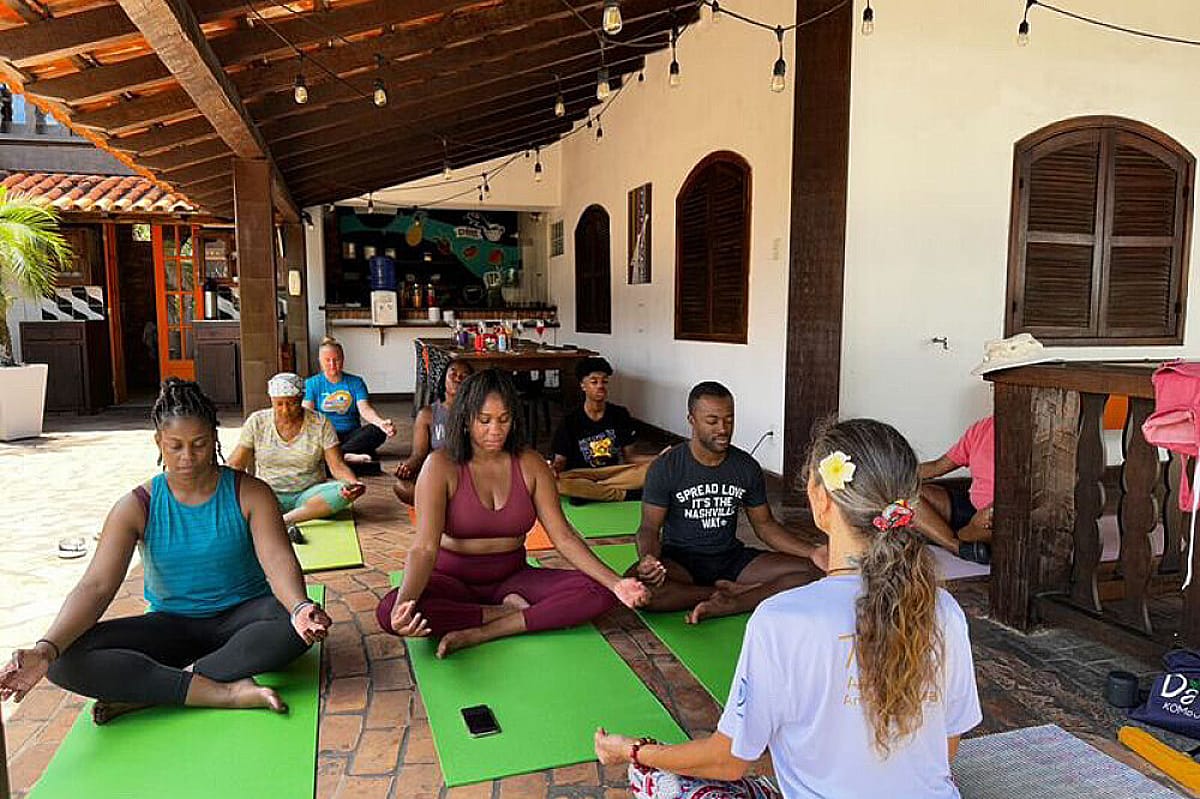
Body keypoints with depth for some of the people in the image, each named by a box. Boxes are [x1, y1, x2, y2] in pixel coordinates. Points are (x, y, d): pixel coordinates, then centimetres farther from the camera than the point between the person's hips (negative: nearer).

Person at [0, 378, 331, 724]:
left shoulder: (250, 494, -9)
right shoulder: (136, 507, -6)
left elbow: (277, 560, -23)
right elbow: (95, 586, -13)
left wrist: (300, 608, -44)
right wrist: (46, 649, -30)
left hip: (240, 618, -2)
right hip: (171, 626, 2)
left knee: (296, 627, -35)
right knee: (64, 660, -22)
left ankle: (146, 691, -27)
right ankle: (223, 691, -31)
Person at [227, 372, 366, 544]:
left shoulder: (320, 423, -2)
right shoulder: (257, 422, 1)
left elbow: (337, 465, -6)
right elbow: (236, 464, 2)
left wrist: (353, 483, -27)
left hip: (308, 494, -1)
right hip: (267, 494, 1)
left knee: (343, 491, -30)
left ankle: (285, 519, -36)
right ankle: (285, 526, -44)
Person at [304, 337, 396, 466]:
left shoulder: (356, 382, 9)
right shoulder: (311, 384, 8)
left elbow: (365, 409, -6)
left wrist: (381, 422, -30)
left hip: (352, 435, 1)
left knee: (378, 431, -28)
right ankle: (347, 456, -38)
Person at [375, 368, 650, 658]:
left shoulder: (530, 465, -4)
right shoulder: (441, 465, -13)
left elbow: (563, 536, -7)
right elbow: (425, 548, -21)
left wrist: (615, 583, -21)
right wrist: (404, 603, -42)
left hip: (512, 577, 3)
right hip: (453, 578, -2)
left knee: (598, 593, -20)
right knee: (389, 611, -33)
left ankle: (477, 634, -22)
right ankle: (509, 612, -16)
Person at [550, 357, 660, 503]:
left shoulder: (620, 414, 4)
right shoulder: (570, 421, -3)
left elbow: (628, 457, 7)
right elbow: (561, 460, -1)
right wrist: (555, 467, -26)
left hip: (614, 474, 2)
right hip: (582, 477, -2)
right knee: (556, 483, -36)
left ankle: (586, 493, -22)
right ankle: (625, 495, -25)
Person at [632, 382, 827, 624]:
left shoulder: (747, 467, 2)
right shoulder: (666, 467, -8)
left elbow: (764, 524, 8)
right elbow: (650, 527, -9)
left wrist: (811, 552, -8)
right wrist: (648, 558, -33)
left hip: (731, 558, 3)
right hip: (679, 560, -3)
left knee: (807, 571, -16)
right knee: (637, 583, -36)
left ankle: (724, 606, -27)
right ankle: (728, 591, -18)